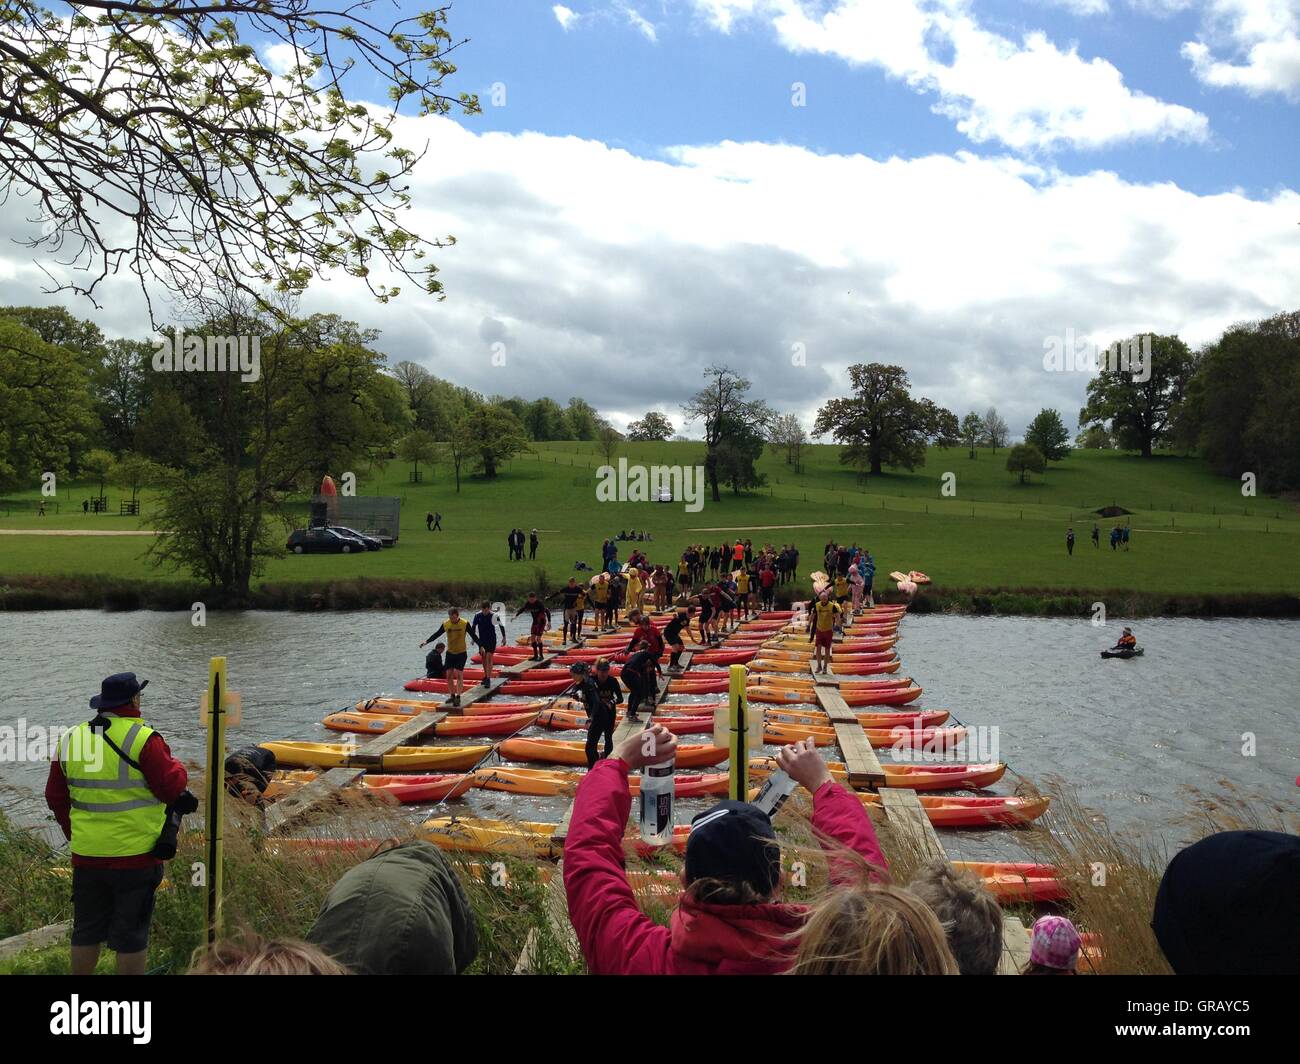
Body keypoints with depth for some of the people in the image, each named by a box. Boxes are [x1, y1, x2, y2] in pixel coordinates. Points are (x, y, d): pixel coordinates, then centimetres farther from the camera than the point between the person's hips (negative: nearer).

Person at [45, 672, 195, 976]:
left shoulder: (71, 739, 4)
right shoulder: (143, 739, -16)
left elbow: (55, 797, 13)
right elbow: (174, 790, -13)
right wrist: (176, 767, 7)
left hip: (86, 856, 6)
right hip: (135, 857, -5)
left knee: (86, 931, 18)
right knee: (131, 935, 5)